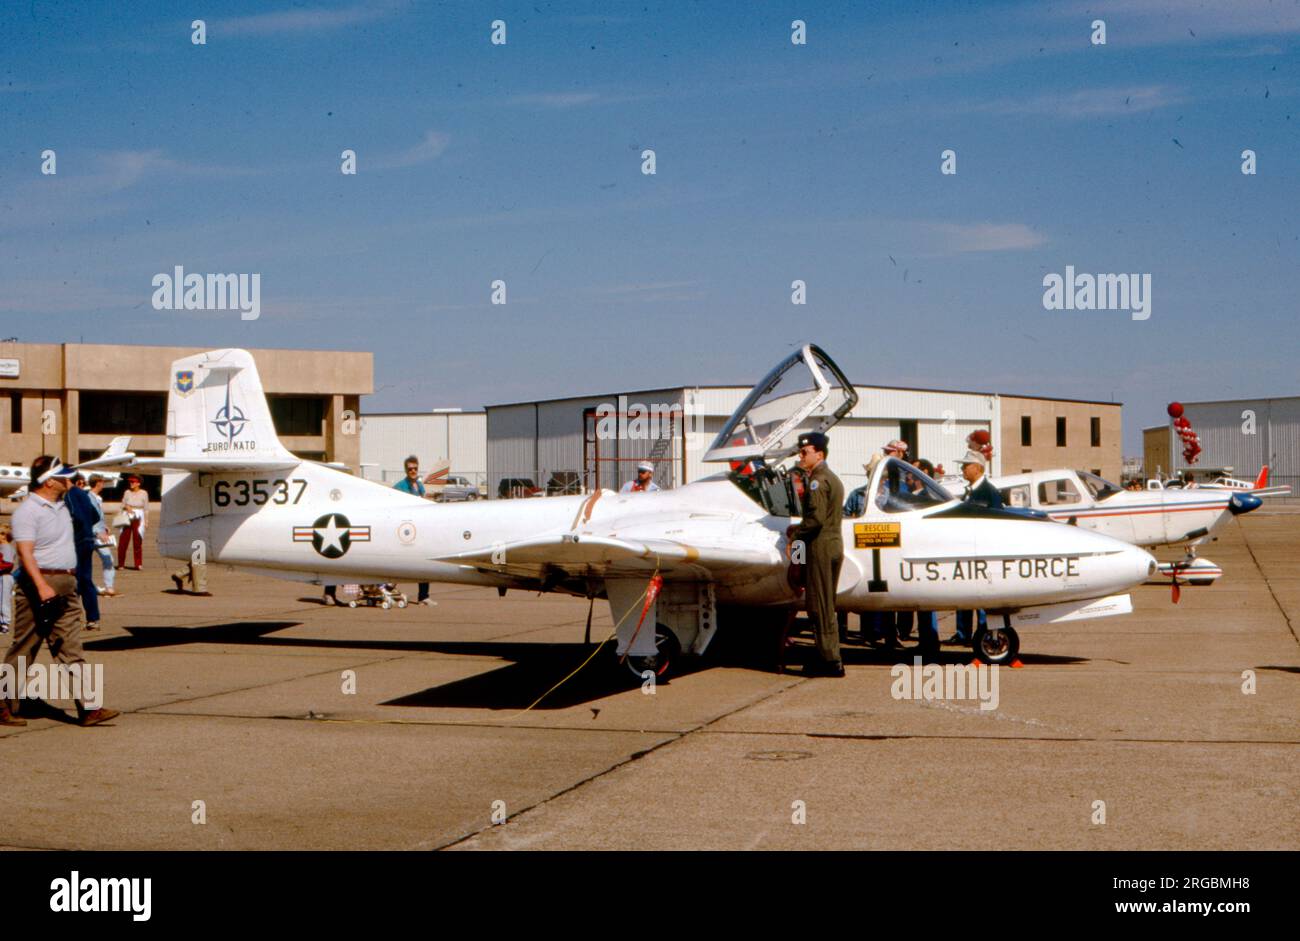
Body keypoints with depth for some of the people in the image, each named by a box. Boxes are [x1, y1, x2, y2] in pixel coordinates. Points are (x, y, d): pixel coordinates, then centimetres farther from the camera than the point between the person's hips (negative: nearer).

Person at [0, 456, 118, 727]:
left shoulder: (61, 506, 15)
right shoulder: (27, 511, -12)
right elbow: (25, 552, -21)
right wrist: (42, 586, -30)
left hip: (66, 586, 8)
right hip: (39, 585, -8)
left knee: (71, 650, 3)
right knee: (22, 651, 2)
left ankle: (87, 708, -3)